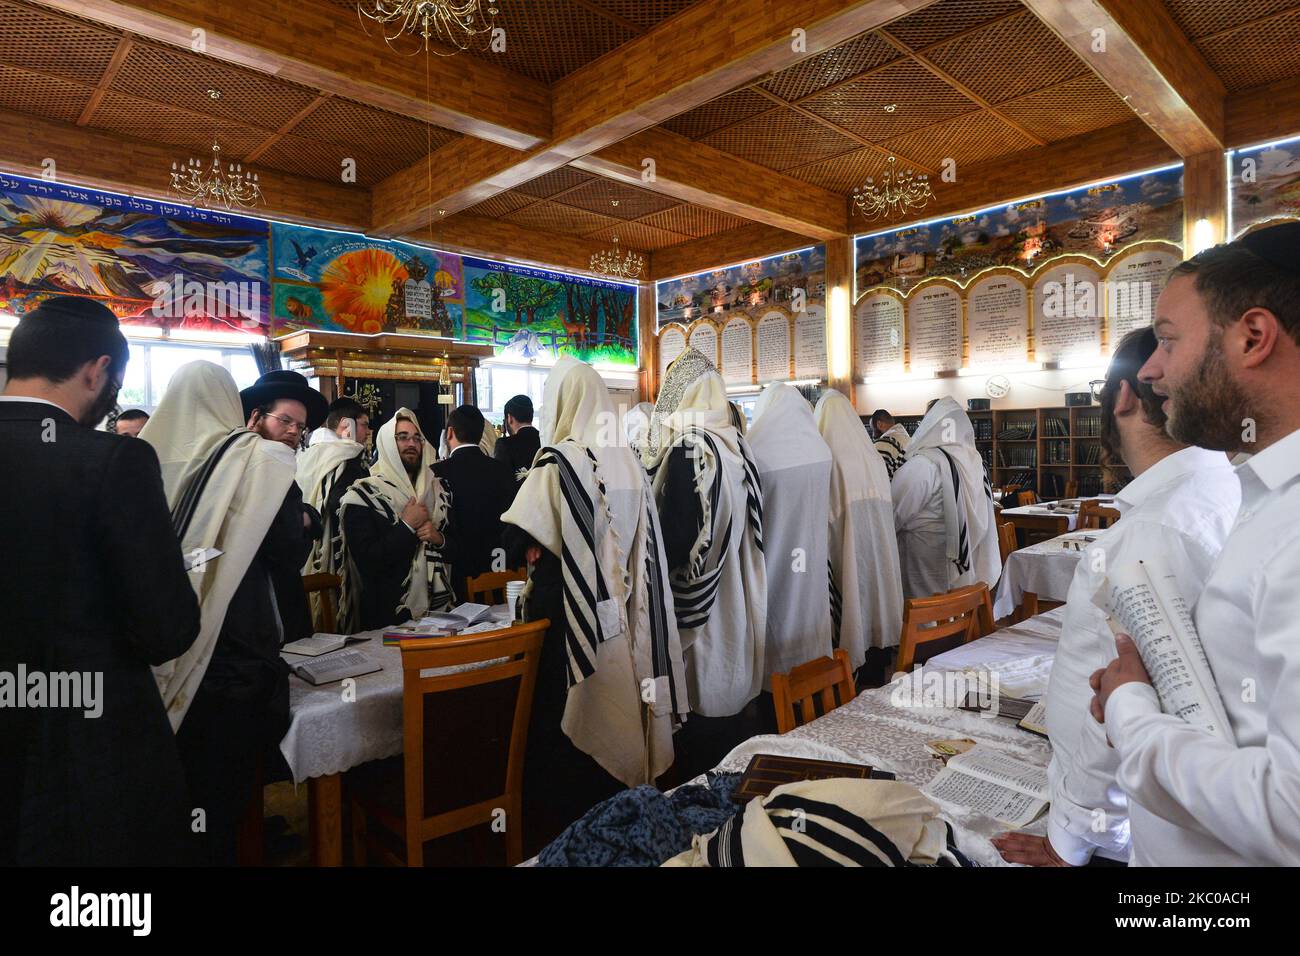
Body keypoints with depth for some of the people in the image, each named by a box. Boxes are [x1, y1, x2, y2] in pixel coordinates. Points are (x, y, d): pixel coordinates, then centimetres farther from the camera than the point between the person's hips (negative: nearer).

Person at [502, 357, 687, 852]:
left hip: (566, 607, -6)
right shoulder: (627, 459, 3)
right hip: (618, 607, 6)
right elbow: (641, 539, 8)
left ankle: (557, 822, 22)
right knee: (612, 704, 17)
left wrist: (534, 548, 0)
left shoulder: (559, 460, -16)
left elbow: (517, 536, -20)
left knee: (562, 714, 8)